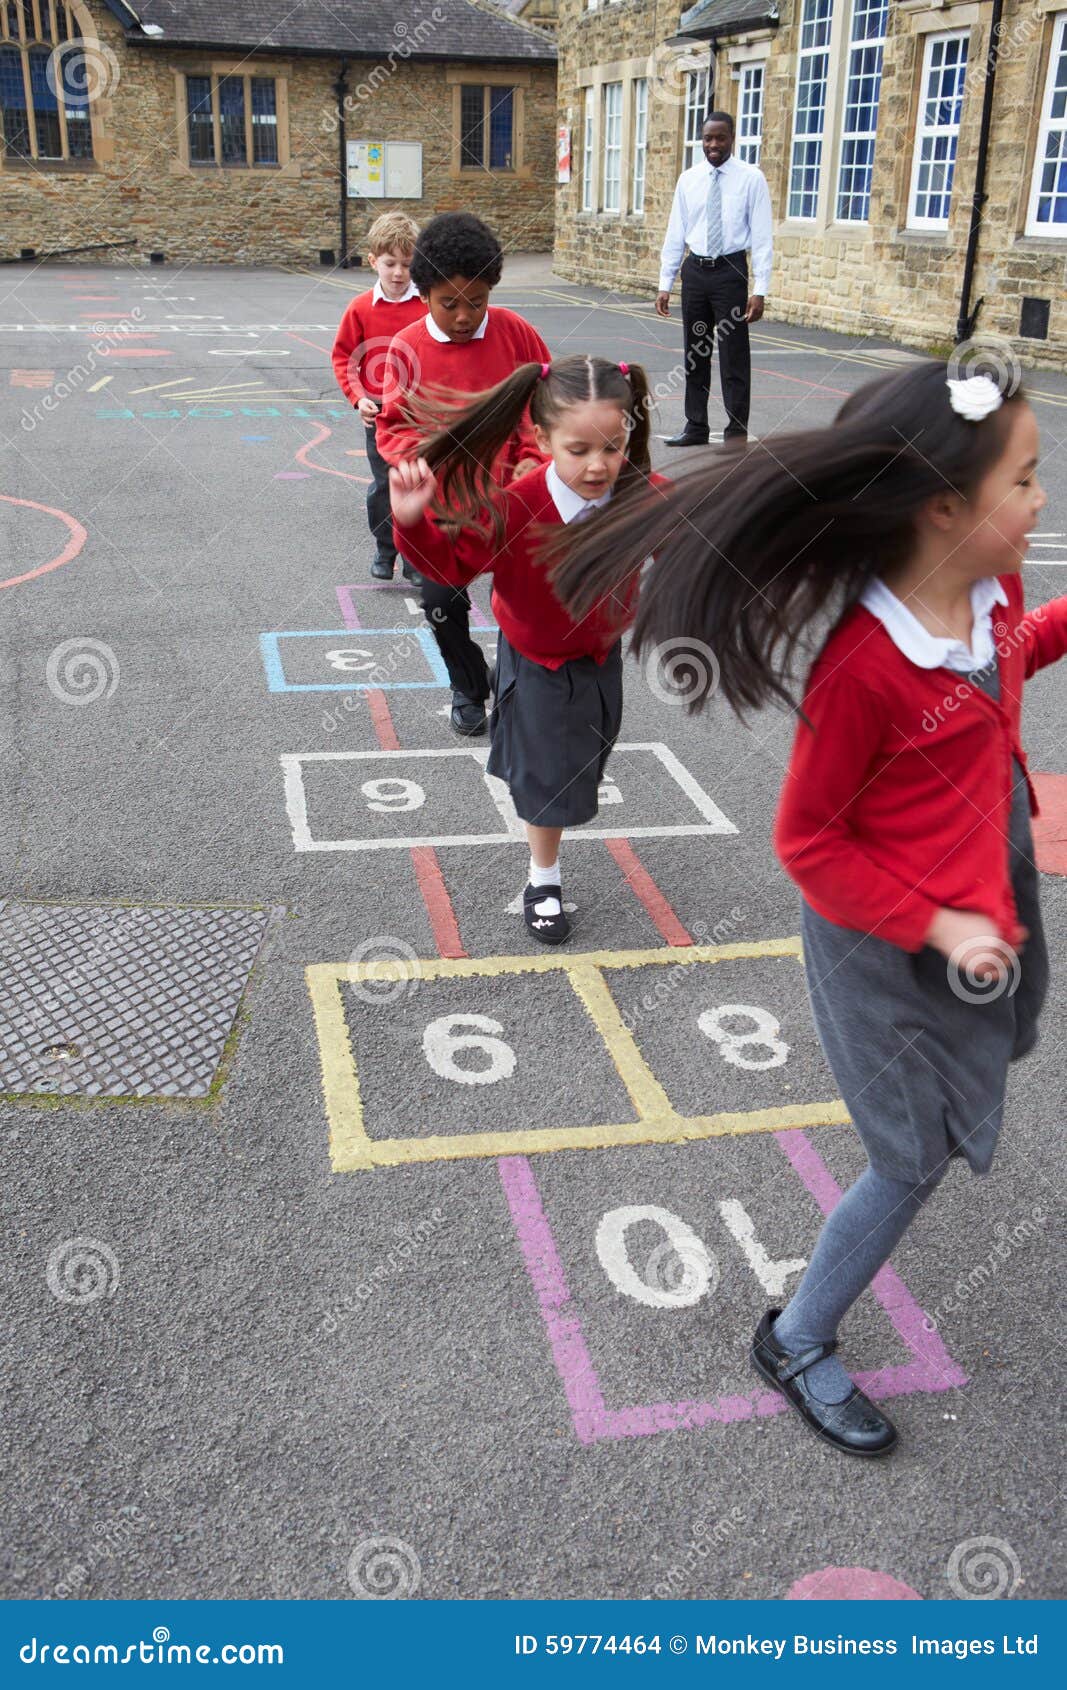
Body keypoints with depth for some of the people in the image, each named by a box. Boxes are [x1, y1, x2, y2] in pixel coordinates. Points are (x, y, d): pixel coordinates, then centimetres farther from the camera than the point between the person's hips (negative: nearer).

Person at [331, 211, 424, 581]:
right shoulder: (361, 308, -3)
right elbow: (343, 357, 4)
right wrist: (358, 397, -9)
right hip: (379, 411, 1)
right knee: (383, 486, 8)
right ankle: (384, 551, 25)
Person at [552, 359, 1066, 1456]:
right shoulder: (863, 671, -33)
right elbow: (806, 841, -23)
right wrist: (935, 927, -23)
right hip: (890, 944, -8)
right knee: (920, 1154, 4)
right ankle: (796, 1344, 26)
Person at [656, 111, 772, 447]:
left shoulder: (751, 178, -5)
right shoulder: (688, 179, 6)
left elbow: (761, 237, -7)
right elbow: (675, 234, 8)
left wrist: (759, 290, -15)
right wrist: (664, 284, 3)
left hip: (730, 271, -4)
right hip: (694, 270, 4)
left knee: (734, 358, -2)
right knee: (695, 355, 12)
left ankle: (736, 435, 5)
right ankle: (695, 428, 23)